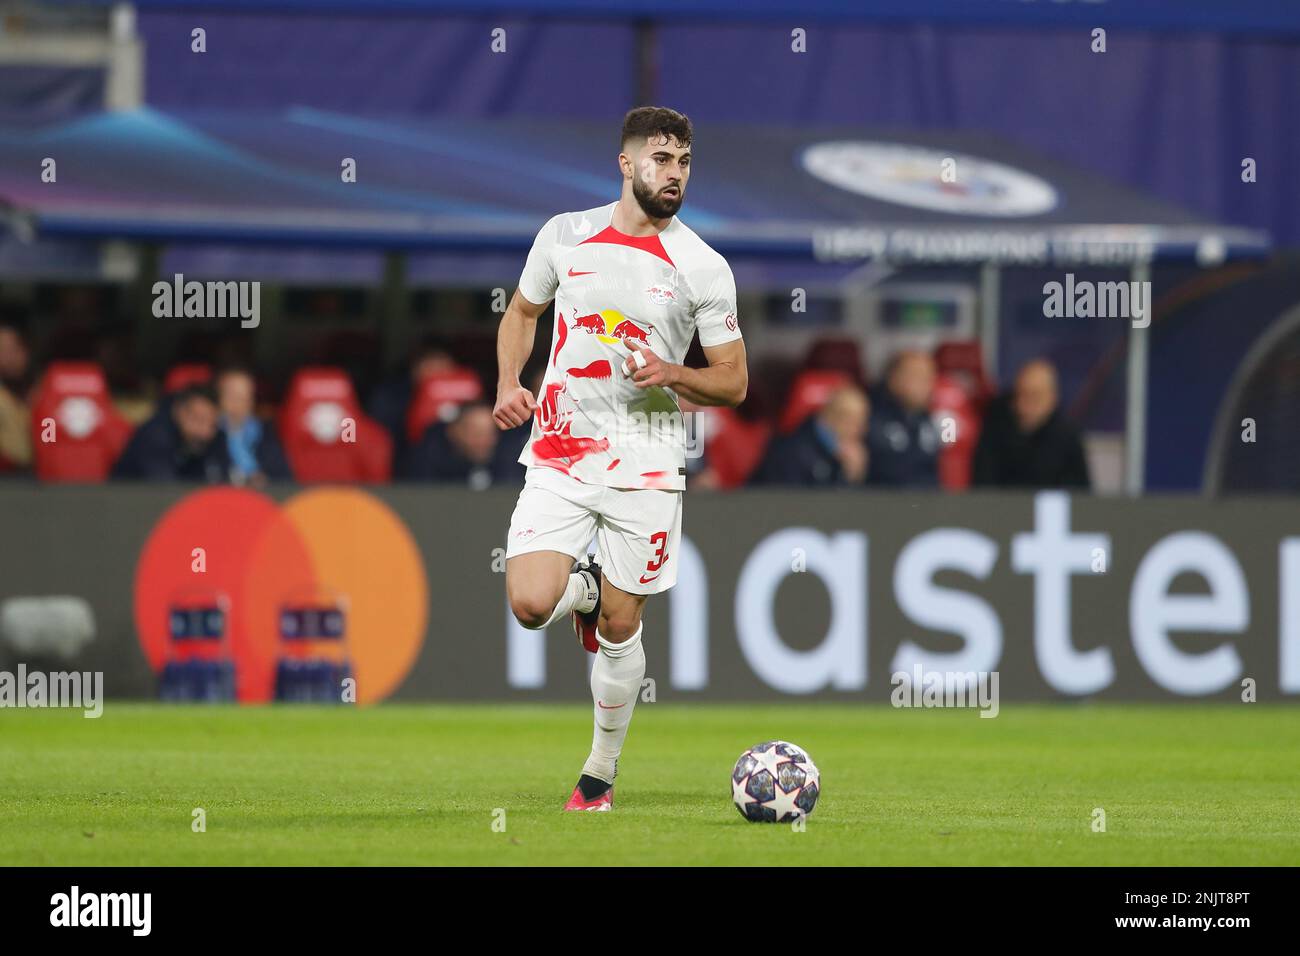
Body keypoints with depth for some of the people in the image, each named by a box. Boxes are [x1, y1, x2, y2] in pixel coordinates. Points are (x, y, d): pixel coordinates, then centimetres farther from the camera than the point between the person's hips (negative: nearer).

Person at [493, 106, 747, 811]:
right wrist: (508, 383, 3)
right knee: (530, 607, -16)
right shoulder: (565, 235, 3)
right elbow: (522, 311, 20)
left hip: (644, 468, -1)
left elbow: (734, 383, 2)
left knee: (619, 631, 3)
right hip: (557, 456, 1)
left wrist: (671, 375, -17)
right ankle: (585, 588, 21)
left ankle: (601, 772, 22)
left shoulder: (703, 269, -3)